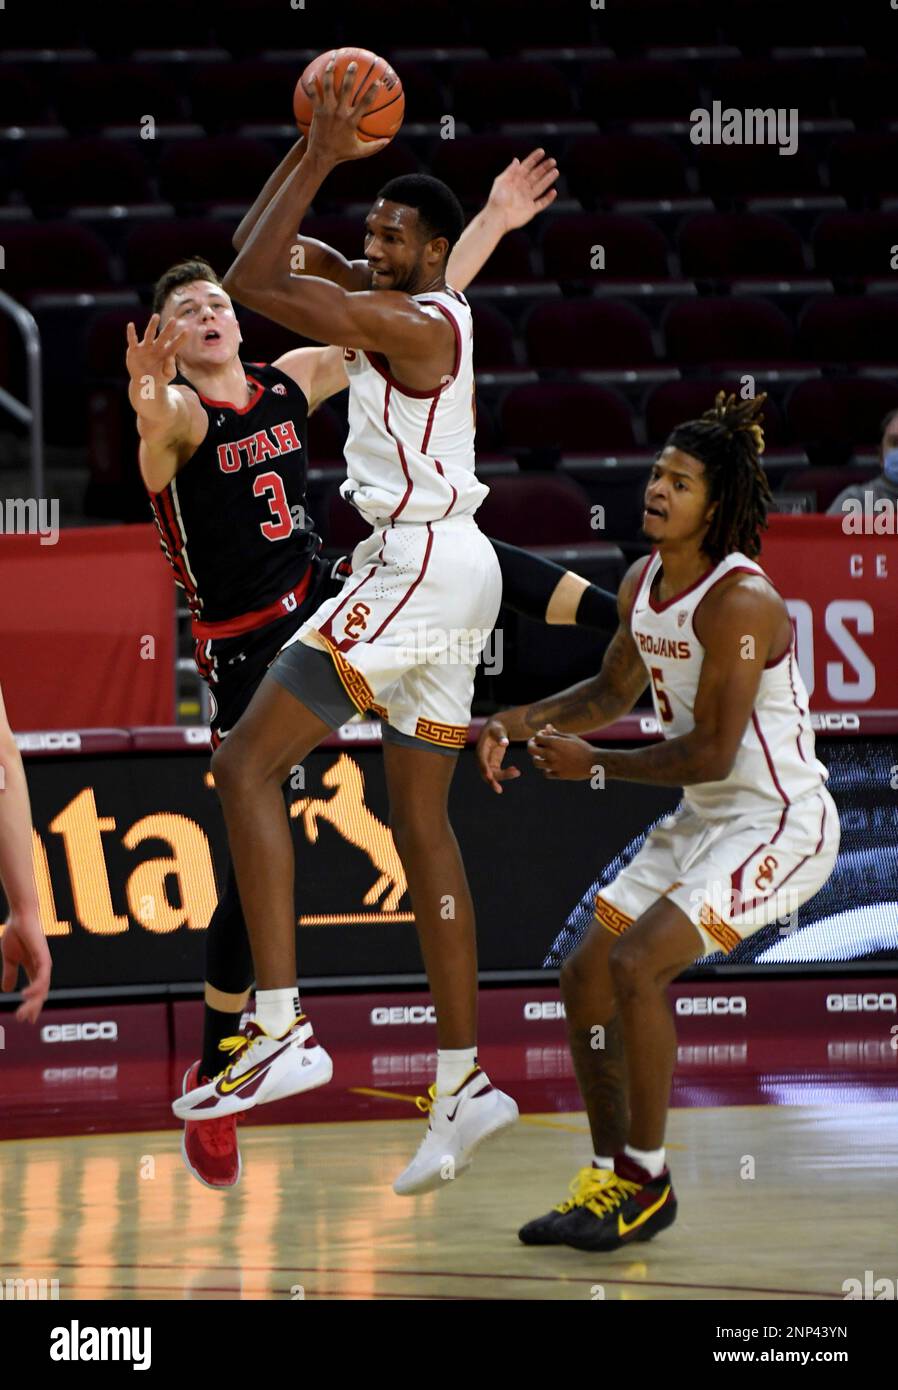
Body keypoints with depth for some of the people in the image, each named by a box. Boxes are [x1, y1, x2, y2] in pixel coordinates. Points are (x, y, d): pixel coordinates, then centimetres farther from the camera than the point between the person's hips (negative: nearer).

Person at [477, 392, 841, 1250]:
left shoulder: (739, 601, -23)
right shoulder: (643, 585, 4)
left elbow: (711, 753, -24)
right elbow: (614, 692, 22)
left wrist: (595, 766, -14)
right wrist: (518, 721, 8)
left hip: (781, 823, -9)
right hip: (704, 822, 9)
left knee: (635, 964, -22)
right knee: (585, 976, 7)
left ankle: (646, 1181, -8)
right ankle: (608, 1177, 19)